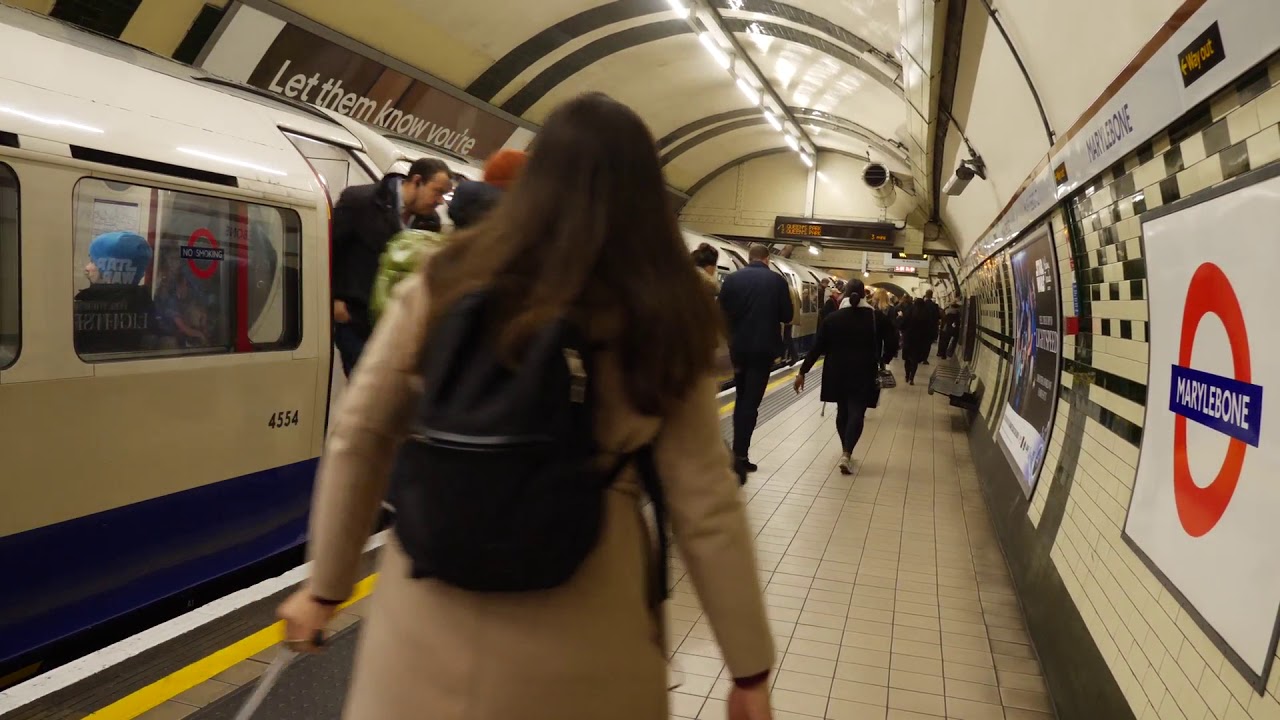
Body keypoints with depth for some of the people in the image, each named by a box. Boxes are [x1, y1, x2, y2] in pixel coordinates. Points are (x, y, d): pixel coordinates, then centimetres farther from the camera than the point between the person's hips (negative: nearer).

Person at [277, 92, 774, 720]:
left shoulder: (445, 284, -4)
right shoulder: (663, 318, -8)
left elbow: (357, 439, 0)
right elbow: (705, 507, -7)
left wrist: (325, 585, 13)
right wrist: (749, 667, 3)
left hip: (436, 608, 1)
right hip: (581, 634, 0)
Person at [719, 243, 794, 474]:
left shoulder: (732, 279, -1)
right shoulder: (777, 280, -4)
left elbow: (721, 313, -3)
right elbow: (787, 316, -1)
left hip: (738, 347, 3)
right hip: (763, 348, -3)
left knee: (741, 398, 19)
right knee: (751, 401, 0)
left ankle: (737, 449, 23)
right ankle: (741, 454, -3)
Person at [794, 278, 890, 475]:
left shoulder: (833, 317, -2)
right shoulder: (877, 318, -2)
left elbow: (817, 347, -3)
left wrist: (803, 372, 0)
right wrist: (880, 361, 20)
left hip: (838, 372, 2)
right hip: (864, 373, -1)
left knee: (842, 411, 16)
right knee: (857, 413, -2)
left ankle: (845, 451, 25)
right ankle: (846, 454, -17)